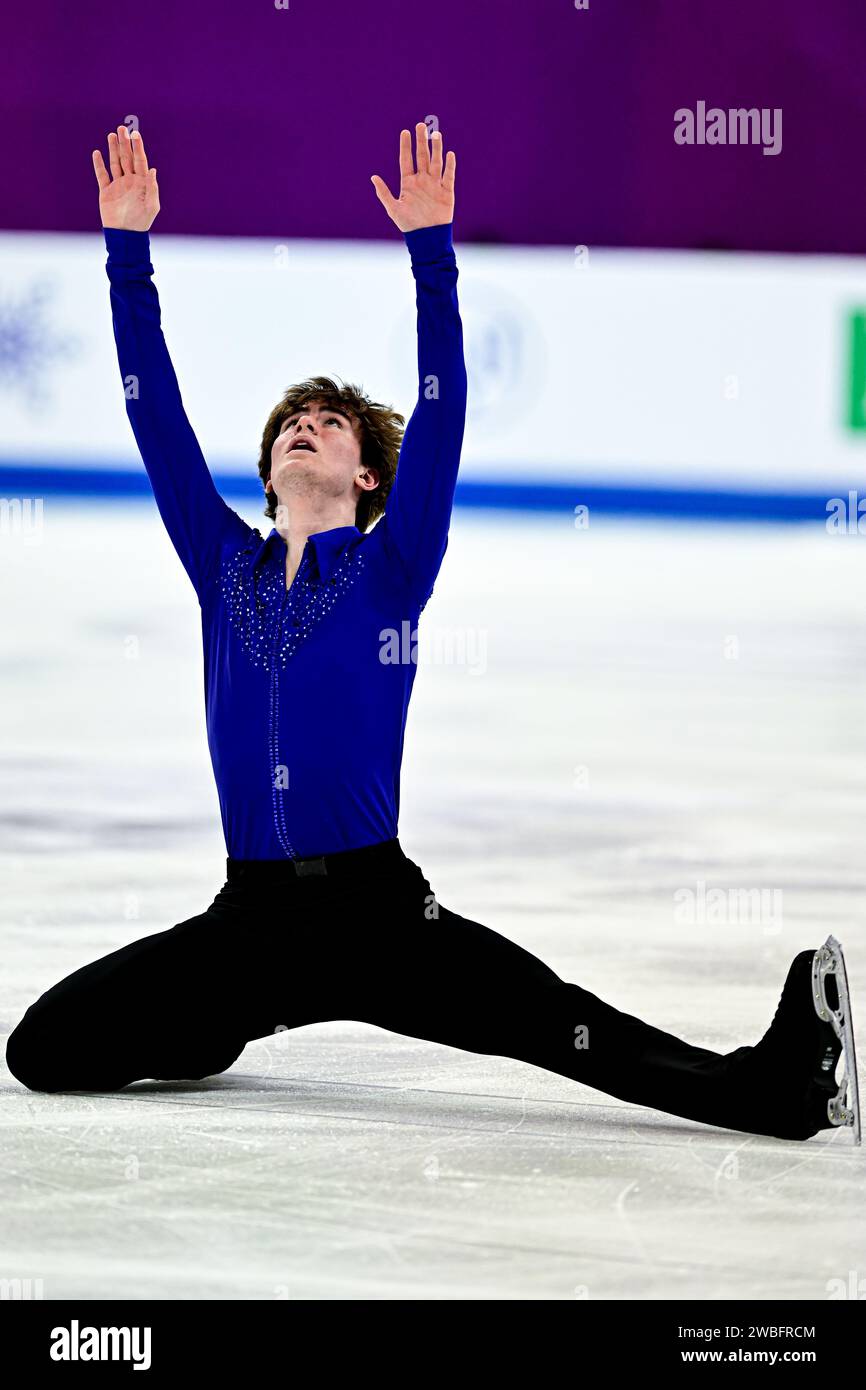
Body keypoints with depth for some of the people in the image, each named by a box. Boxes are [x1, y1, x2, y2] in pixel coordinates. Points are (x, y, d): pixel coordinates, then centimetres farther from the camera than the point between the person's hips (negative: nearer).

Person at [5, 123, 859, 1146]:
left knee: (567, 1029, -22)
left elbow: (440, 412, -5)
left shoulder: (390, 570, 4)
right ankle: (228, 1023, 22)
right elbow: (155, 413, 9)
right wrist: (128, 249, 6)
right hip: (247, 917, 3)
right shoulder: (224, 567, 11)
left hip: (380, 914, -3)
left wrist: (431, 251, -13)